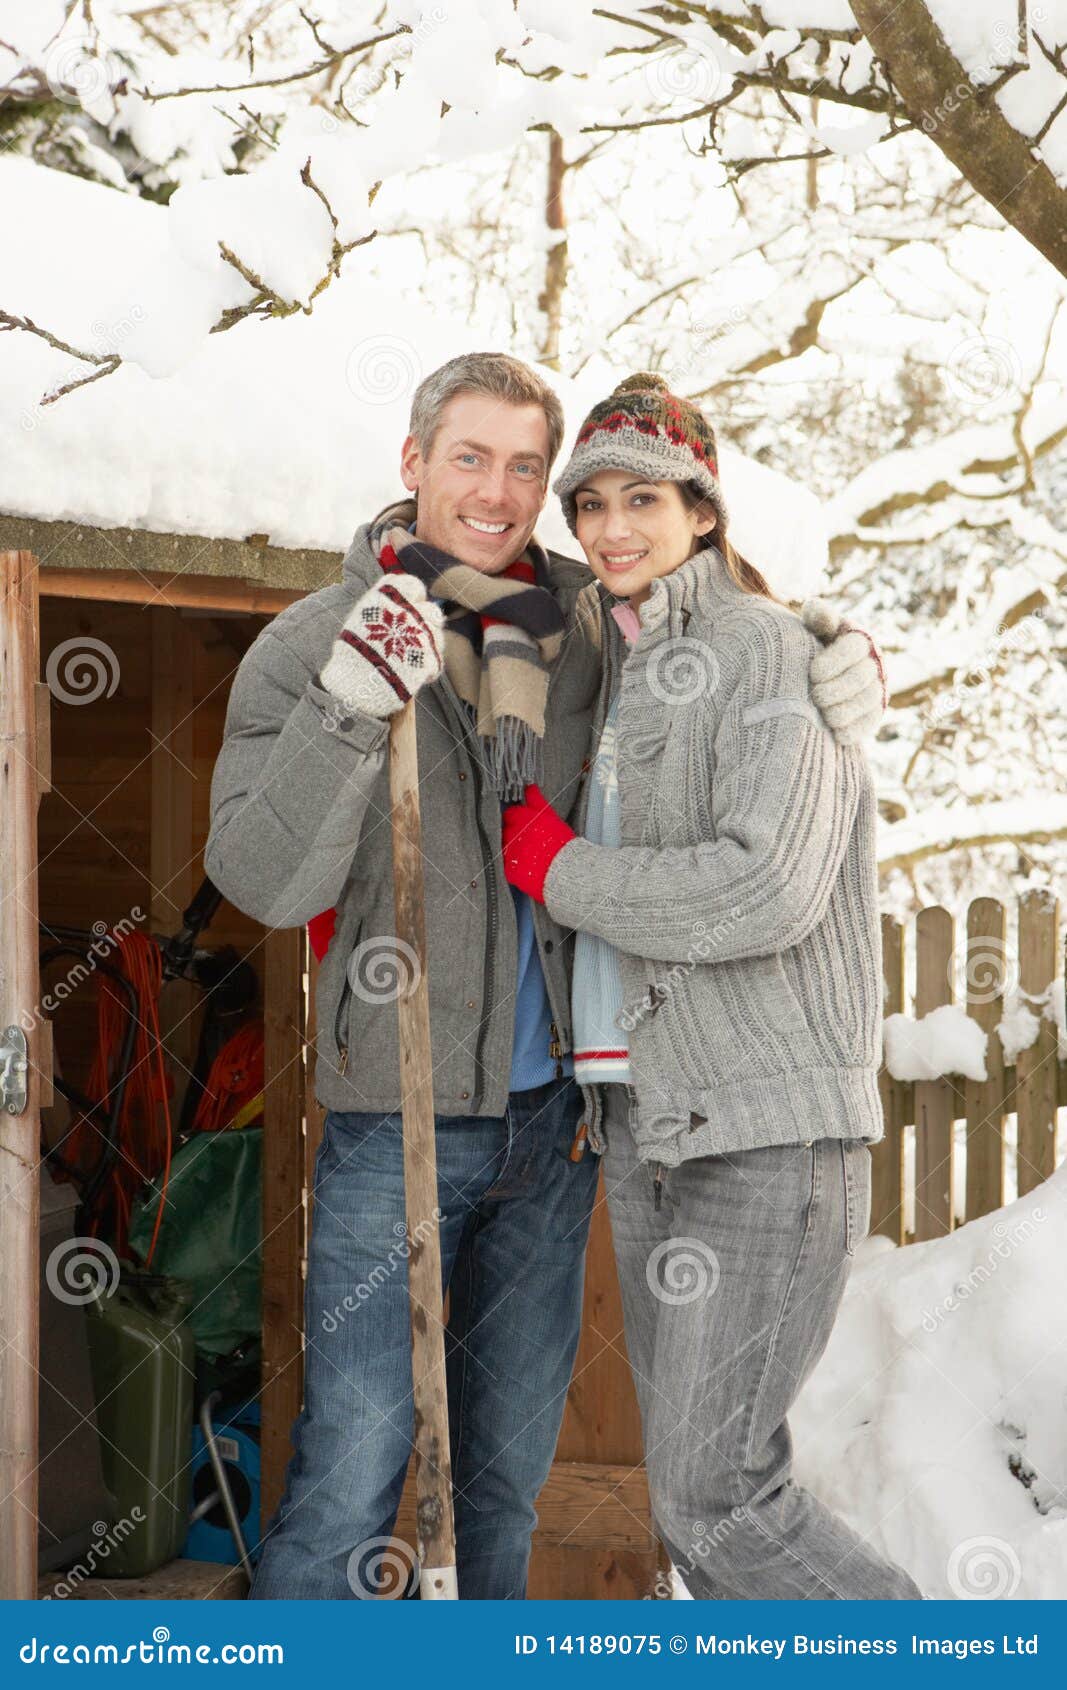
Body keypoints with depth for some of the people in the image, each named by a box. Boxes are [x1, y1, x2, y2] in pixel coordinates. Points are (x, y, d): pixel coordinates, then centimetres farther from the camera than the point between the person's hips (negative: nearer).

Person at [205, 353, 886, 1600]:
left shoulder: (586, 631, 4)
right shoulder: (312, 643, -6)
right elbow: (261, 882, -16)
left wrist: (831, 649, 0)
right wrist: (345, 710, -30)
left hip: (552, 1118, 4)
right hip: (396, 1122, -4)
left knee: (509, 1465, 15)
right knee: (353, 1464, -6)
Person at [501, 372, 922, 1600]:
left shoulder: (768, 653, -7)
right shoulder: (613, 676, 18)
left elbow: (766, 890, -20)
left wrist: (560, 869, -9)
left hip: (767, 1127, -8)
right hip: (645, 1118, 8)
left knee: (716, 1494, -11)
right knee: (691, 1493, 10)